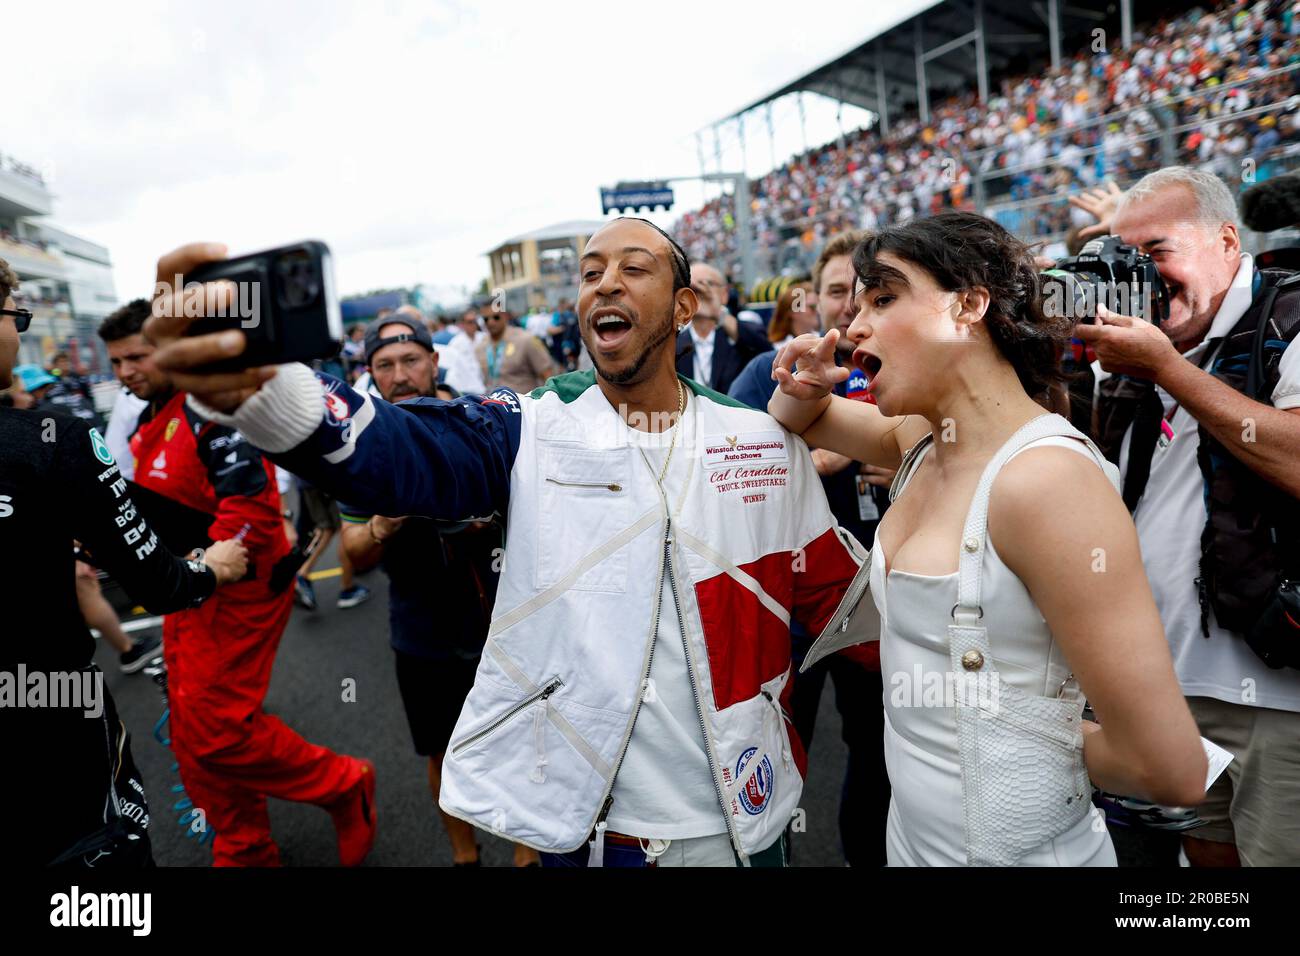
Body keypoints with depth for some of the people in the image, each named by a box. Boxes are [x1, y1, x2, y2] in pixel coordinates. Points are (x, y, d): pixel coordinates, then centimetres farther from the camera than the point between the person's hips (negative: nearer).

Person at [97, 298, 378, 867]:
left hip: (237, 591, -10)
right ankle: (244, 852, 31)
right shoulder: (150, 420, 13)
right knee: (192, 735, 14)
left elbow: (253, 501, -27)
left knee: (215, 728, -9)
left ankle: (344, 786, 11)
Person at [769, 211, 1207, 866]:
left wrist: (1038, 734, -8)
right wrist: (803, 385, -5)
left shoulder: (1048, 478, -26)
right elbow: (806, 419, 18)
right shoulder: (924, 441, -1)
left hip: (1016, 847, -7)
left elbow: (1171, 769, -26)